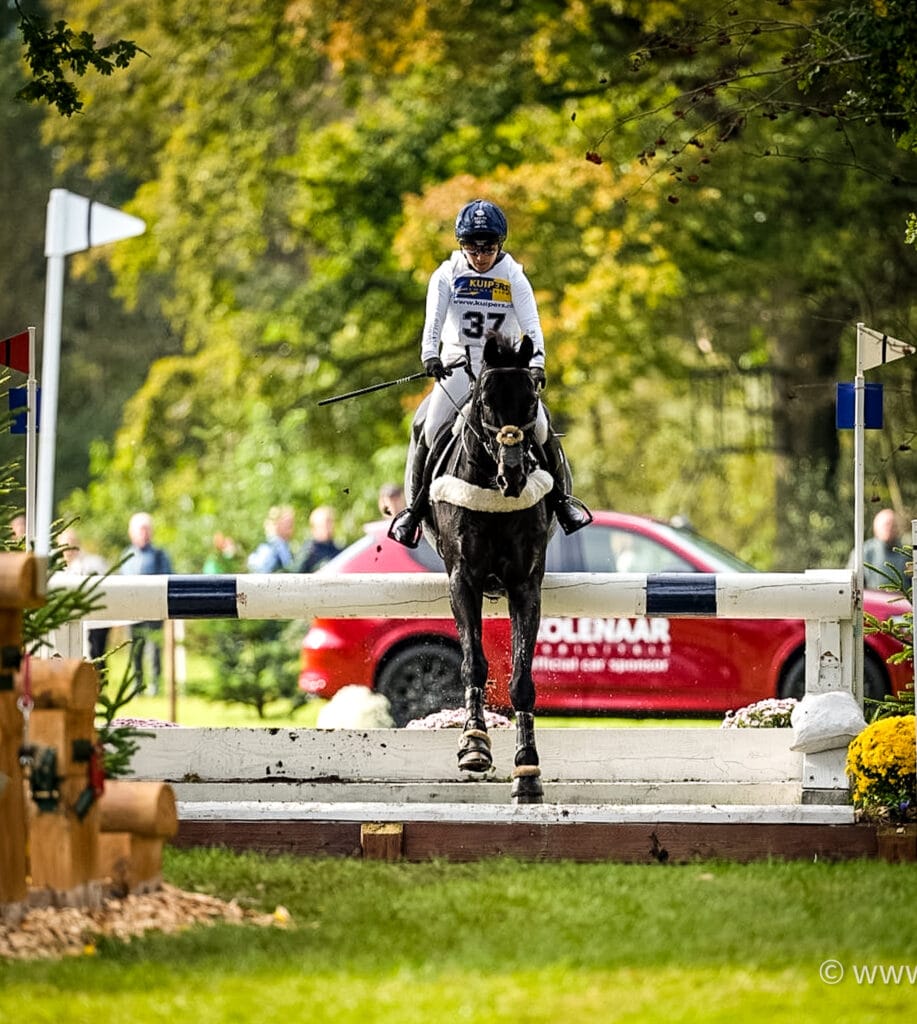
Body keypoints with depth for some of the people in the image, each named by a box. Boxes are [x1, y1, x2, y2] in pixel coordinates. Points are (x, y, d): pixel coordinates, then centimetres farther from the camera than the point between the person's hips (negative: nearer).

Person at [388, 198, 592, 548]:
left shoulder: (514, 278, 0)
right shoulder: (447, 276, -1)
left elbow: (530, 325, -10)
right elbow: (433, 320, -12)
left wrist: (536, 363, -28)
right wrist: (430, 356, -31)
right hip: (457, 365, 0)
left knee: (540, 426, -16)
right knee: (428, 428, -19)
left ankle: (560, 498, 5)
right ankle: (415, 507, -5)